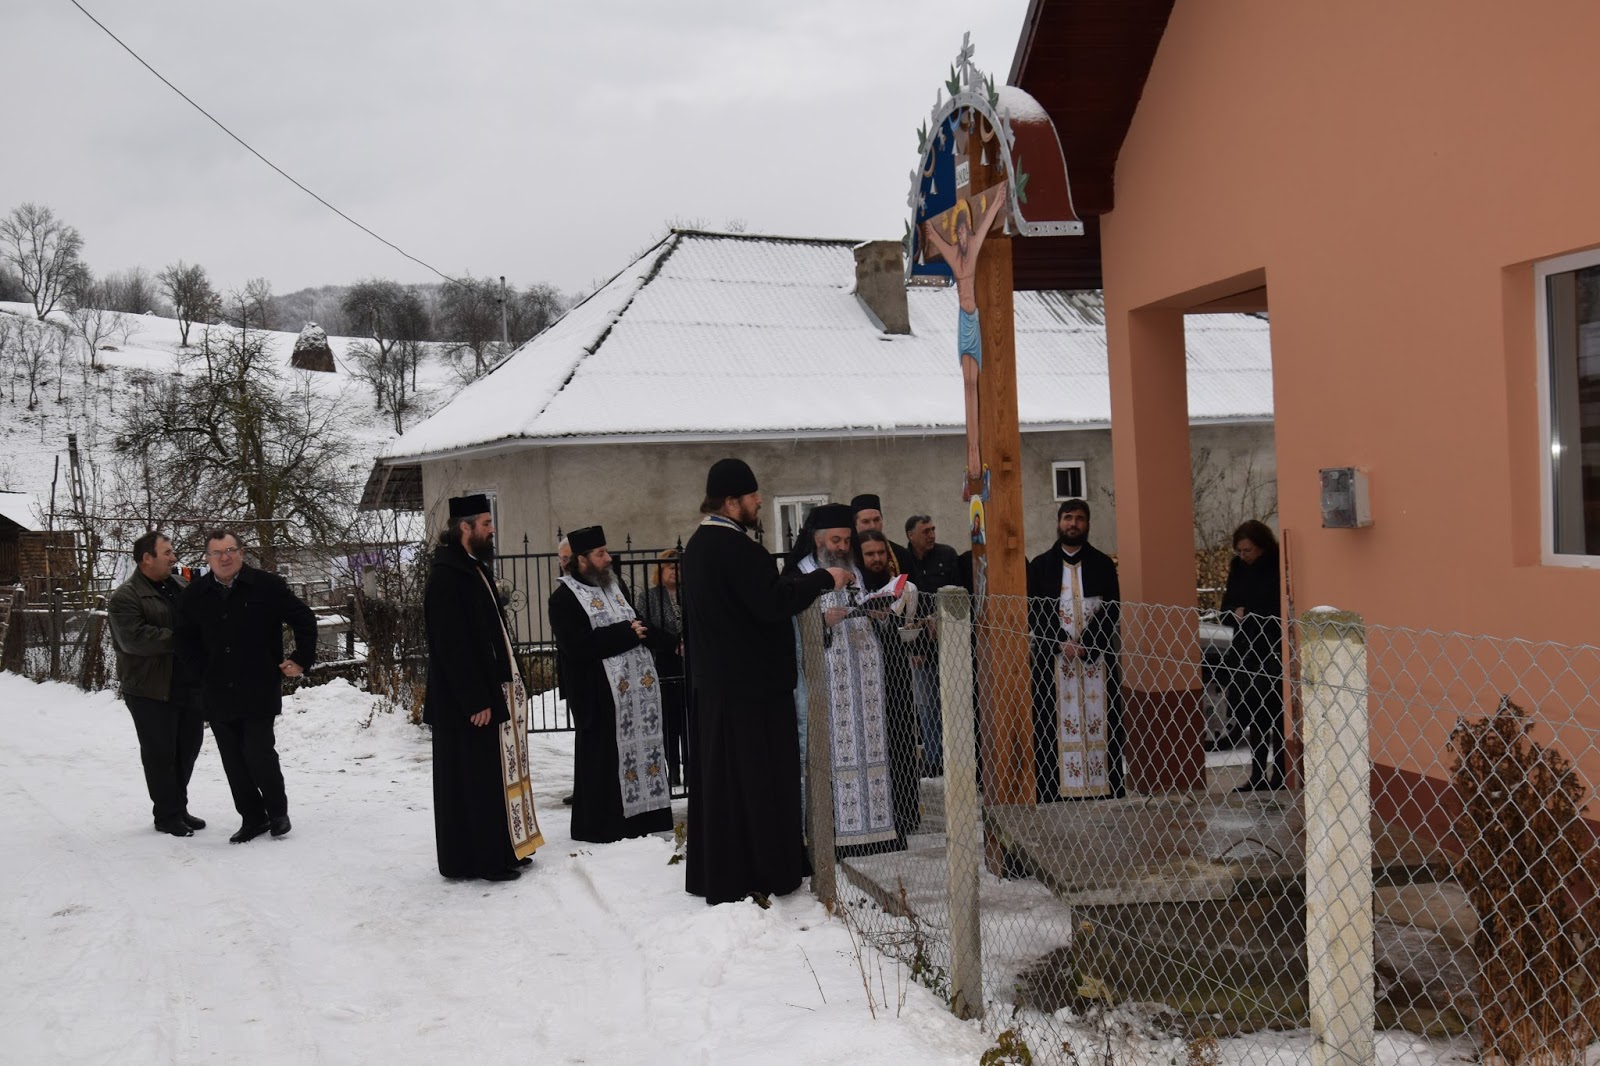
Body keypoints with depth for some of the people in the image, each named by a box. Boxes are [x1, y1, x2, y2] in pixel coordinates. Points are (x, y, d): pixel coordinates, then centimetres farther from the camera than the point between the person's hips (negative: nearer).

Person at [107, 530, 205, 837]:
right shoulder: (125, 597, -10)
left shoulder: (177, 586, 13)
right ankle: (167, 815, 12)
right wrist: (179, 639, -19)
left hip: (188, 685, 7)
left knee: (189, 748, 13)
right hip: (151, 690, -7)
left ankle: (179, 808, 26)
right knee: (161, 754, 1)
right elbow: (135, 638, -23)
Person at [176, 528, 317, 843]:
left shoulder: (267, 585, -6)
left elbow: (304, 620, 1)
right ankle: (252, 818, 20)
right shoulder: (195, 594, 6)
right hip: (218, 695, 4)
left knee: (259, 753, -8)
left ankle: (278, 811, 14)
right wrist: (201, 675, 10)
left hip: (260, 691, -4)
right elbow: (186, 640, 19)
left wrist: (301, 660, -2)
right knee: (233, 761, 7)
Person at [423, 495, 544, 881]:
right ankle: (481, 860, 5)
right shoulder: (446, 576, -17)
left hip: (493, 690, 10)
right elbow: (452, 647, -21)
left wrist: (507, 685, 13)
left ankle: (504, 849, 22)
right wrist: (476, 701, -22)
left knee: (494, 775, 14)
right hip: (467, 702, -10)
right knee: (473, 779, -2)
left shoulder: (475, 568, 14)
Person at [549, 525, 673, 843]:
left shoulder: (616, 586, 17)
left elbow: (640, 625, 25)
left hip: (638, 688, 7)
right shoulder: (564, 598, -7)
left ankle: (644, 817, 20)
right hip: (601, 694, -7)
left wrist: (644, 633, -1)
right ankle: (600, 826, 7)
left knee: (644, 749, 10)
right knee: (604, 759, -2)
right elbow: (578, 645, -19)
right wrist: (626, 633, -14)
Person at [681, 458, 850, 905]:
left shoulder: (697, 545, 14)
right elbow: (772, 602, -22)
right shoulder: (735, 547, -18)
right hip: (750, 682, -10)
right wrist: (824, 578, -14)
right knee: (756, 778, -4)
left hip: (711, 681, 10)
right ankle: (756, 875, 0)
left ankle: (713, 873, 20)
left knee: (717, 775, 13)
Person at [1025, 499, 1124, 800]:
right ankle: (1055, 790, -2)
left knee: (1099, 721, -2)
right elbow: (1034, 613, 2)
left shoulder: (1102, 564, 8)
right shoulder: (1040, 565, 8)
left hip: (1096, 657, 0)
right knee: (1055, 723, -3)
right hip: (1053, 657, 0)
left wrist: (1085, 646, -11)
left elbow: (1112, 609, 1)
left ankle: (1103, 788, 1)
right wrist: (1061, 645, -10)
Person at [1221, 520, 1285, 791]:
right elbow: (1227, 608, 13)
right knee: (1256, 716, 11)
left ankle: (1279, 776, 4)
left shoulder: (1277, 569, -11)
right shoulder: (1238, 568, 8)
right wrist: (1235, 614, -7)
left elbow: (1277, 612, -14)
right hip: (1246, 651, 6)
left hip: (1272, 651, -6)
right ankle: (1258, 777, 17)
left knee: (1275, 716, -4)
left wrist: (1246, 614, -14)